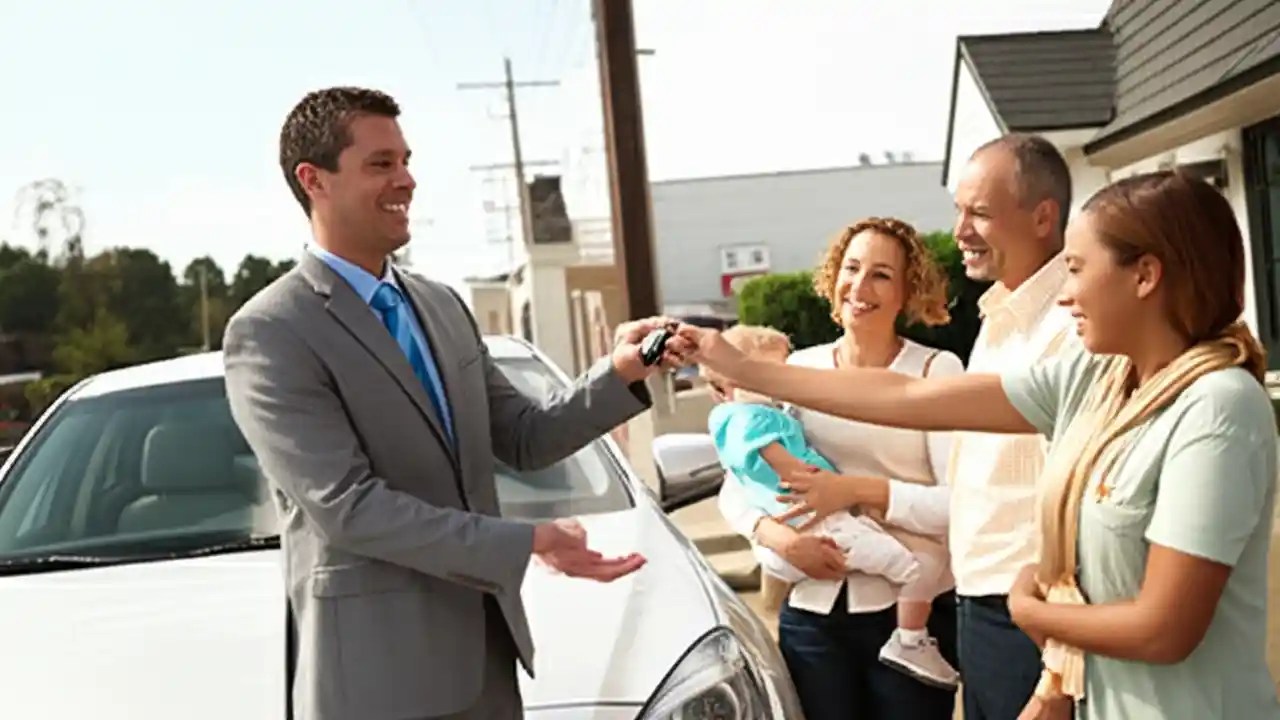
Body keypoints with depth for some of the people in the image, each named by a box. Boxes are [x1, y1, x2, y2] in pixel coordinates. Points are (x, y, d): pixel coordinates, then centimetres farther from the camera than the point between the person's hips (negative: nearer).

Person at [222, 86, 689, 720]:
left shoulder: (441, 305, 10)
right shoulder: (269, 333, -12)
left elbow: (525, 438, 11)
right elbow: (346, 504, -20)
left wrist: (619, 374, -6)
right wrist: (528, 543, -22)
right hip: (377, 666, -6)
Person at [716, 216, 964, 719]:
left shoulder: (936, 370, -5)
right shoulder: (797, 369, 4)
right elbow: (735, 489, 4)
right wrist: (778, 536, -14)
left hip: (912, 611, -2)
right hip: (814, 611, 3)